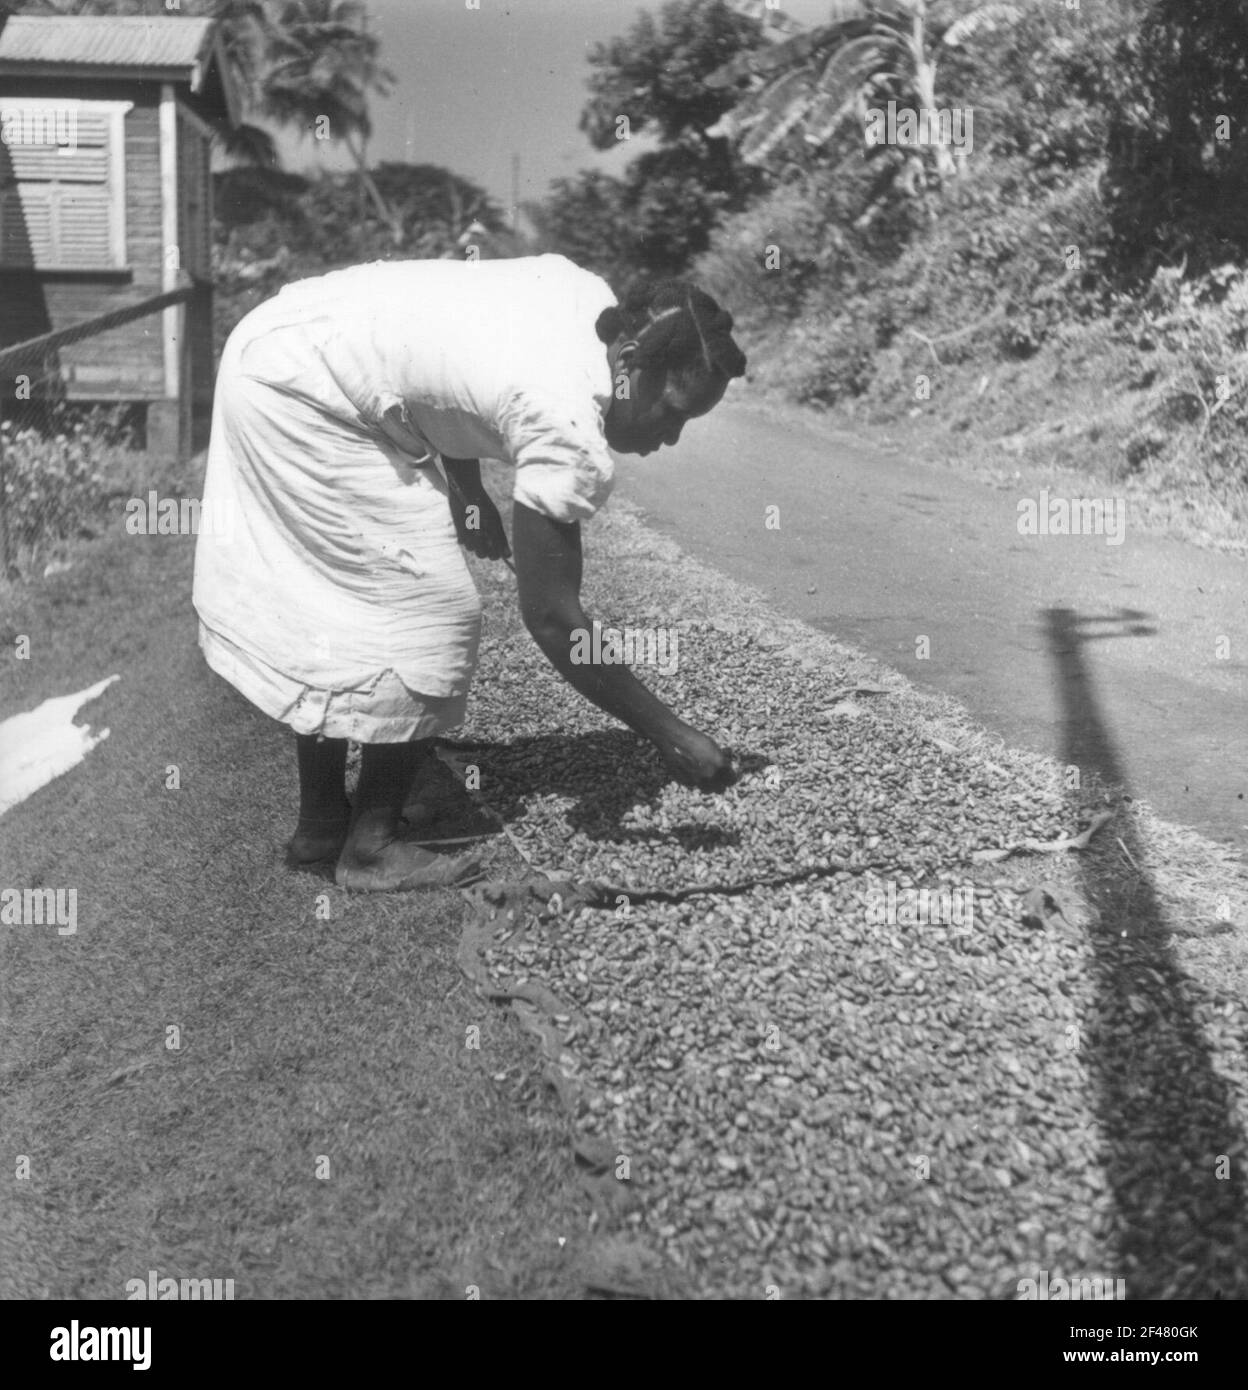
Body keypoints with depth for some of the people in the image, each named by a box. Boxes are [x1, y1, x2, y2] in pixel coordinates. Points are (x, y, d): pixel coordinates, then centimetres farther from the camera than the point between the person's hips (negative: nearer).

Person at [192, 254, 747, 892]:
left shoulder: (591, 299, -1)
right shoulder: (572, 436, -26)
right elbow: (552, 620, -23)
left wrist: (467, 487, 8)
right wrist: (671, 736, -18)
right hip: (302, 396, -10)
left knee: (328, 597, 16)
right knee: (430, 614, -7)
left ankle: (320, 823, 29)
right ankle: (372, 846, 5)